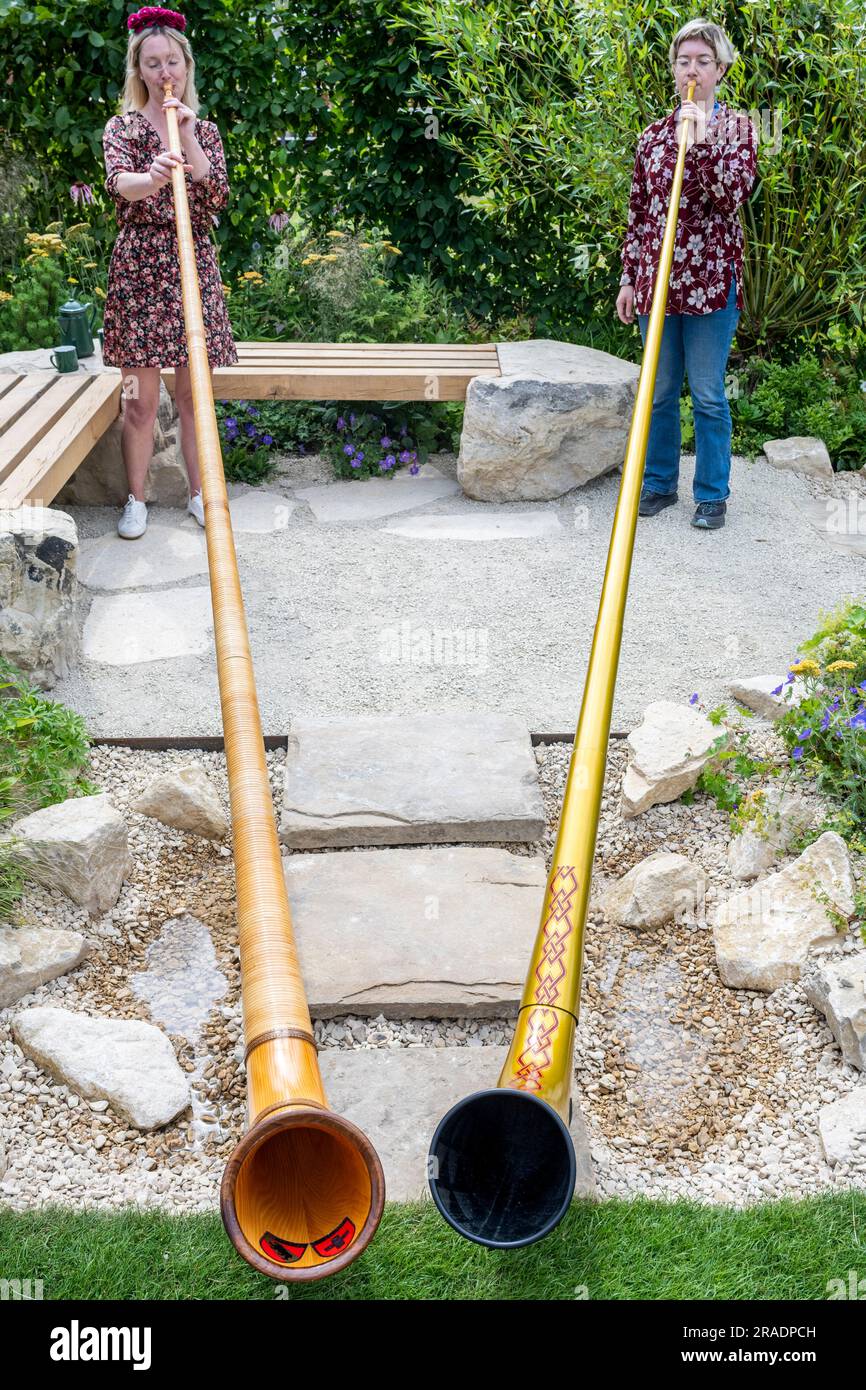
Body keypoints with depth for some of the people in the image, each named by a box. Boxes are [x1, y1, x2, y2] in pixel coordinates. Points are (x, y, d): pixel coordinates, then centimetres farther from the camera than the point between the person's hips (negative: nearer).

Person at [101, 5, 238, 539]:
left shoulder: (205, 130, 12)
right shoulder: (123, 127, 4)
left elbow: (218, 198, -3)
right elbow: (119, 183, -17)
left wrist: (188, 138, -10)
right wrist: (151, 178, -39)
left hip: (194, 264, 2)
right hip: (139, 265, -2)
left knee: (193, 394, 6)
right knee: (141, 399, -2)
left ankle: (199, 493, 17)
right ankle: (137, 500, 9)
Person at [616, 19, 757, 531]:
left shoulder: (737, 127, 2)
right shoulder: (654, 134, 10)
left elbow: (732, 197, -12)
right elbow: (638, 213, 11)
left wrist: (700, 143, -20)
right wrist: (629, 278, 8)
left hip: (712, 280, -3)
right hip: (656, 278, 3)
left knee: (708, 393, 1)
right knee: (659, 391, 10)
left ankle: (712, 494, 11)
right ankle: (660, 483, 22)